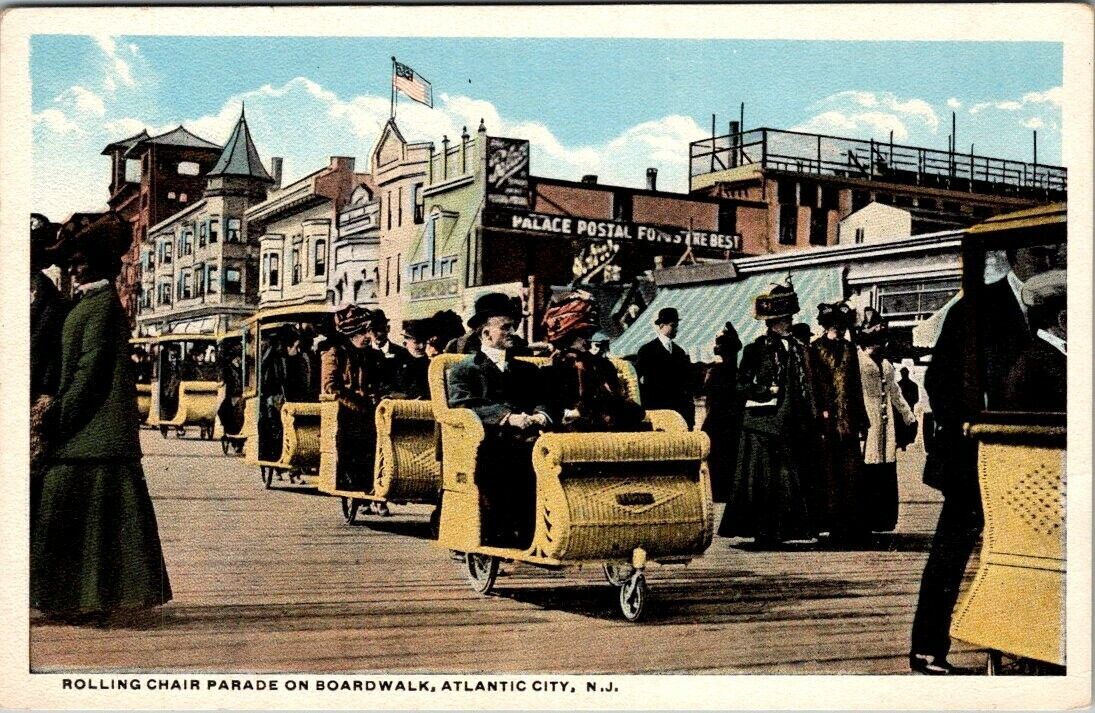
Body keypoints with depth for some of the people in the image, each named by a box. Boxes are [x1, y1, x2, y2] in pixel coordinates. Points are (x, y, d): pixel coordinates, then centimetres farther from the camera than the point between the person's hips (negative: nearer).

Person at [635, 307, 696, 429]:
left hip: (679, 409, 5)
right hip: (656, 408, -5)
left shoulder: (680, 352, 17)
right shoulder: (647, 350, 1)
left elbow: (687, 382, 17)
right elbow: (641, 380, -3)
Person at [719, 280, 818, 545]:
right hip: (762, 424, -5)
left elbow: (807, 387, 16)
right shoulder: (756, 349, -2)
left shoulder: (799, 349, 14)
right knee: (763, 479, -3)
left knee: (792, 479, 3)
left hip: (792, 424, 5)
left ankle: (782, 528, 9)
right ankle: (762, 531, 2)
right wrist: (768, 391, -14)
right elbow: (742, 386, -4)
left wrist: (811, 418, 9)